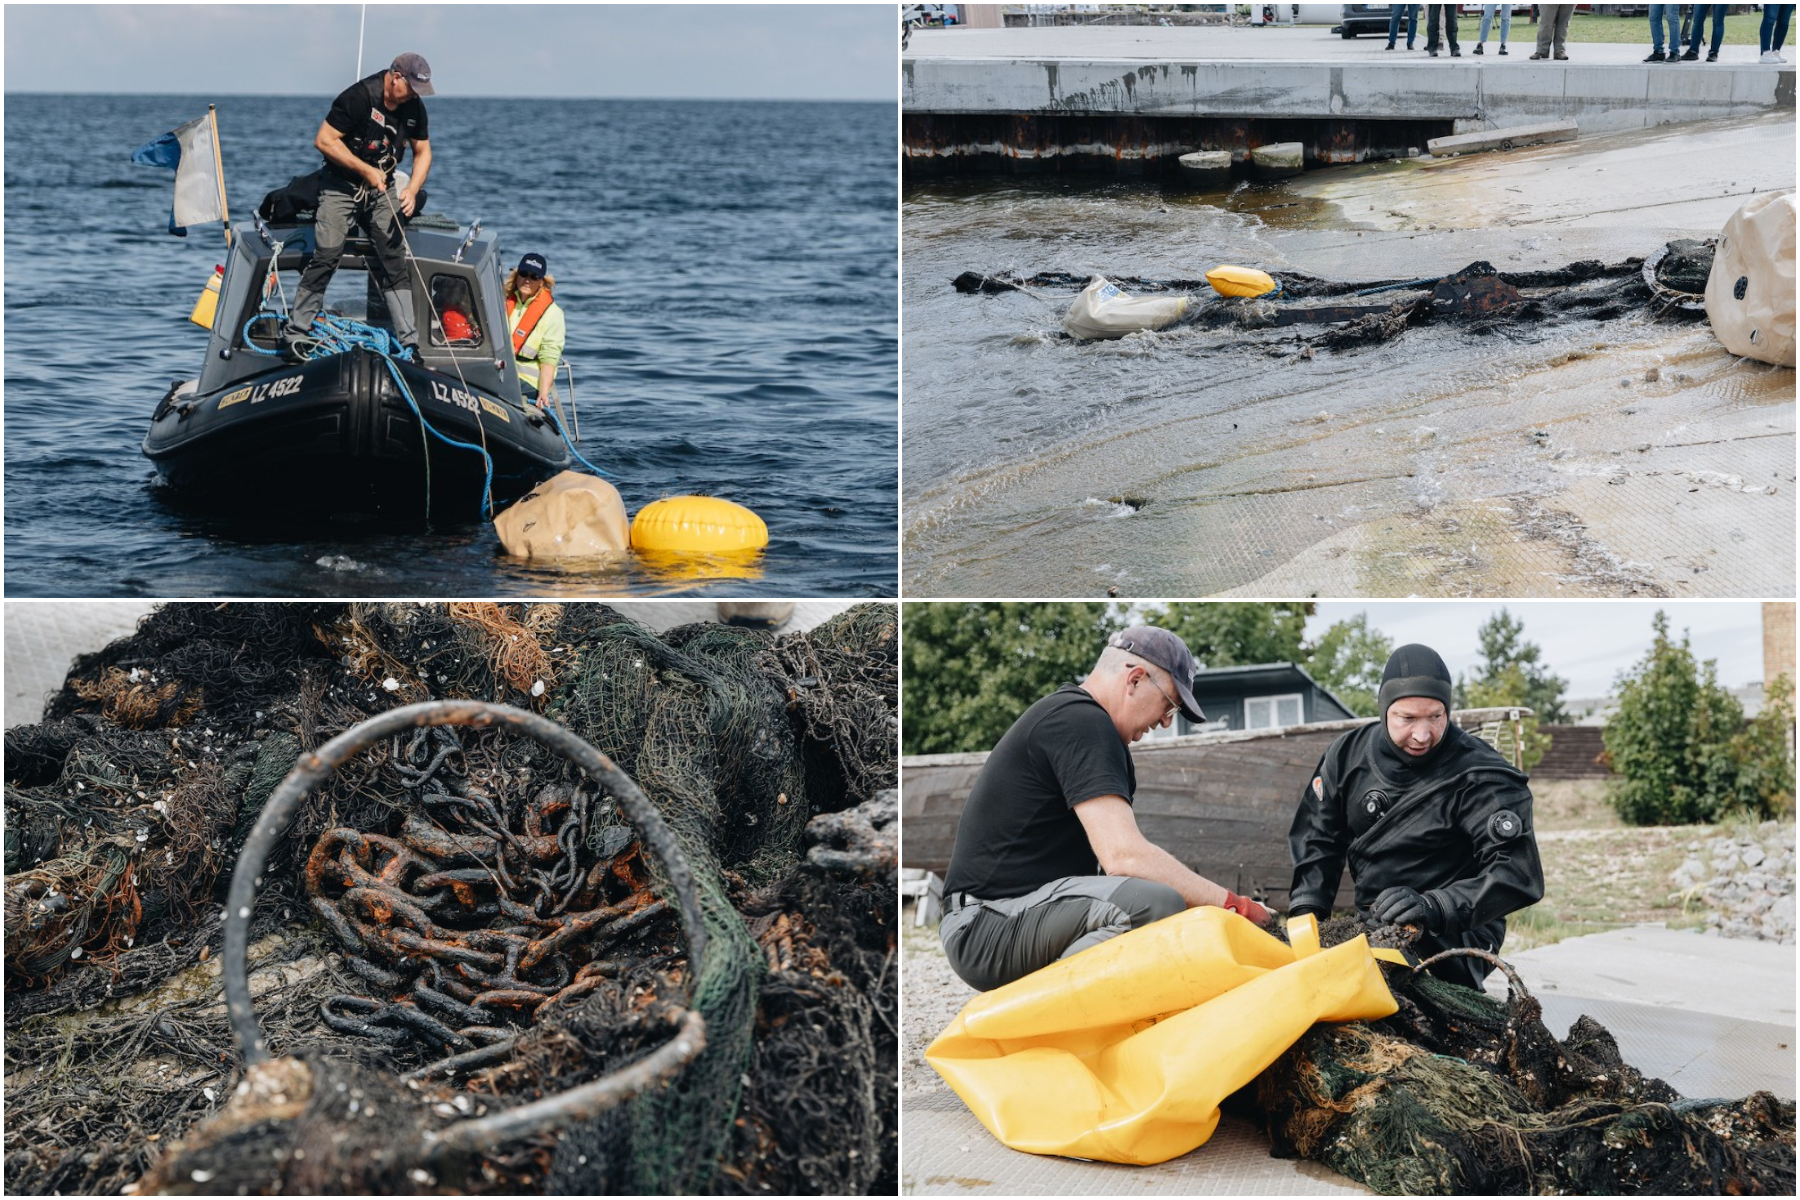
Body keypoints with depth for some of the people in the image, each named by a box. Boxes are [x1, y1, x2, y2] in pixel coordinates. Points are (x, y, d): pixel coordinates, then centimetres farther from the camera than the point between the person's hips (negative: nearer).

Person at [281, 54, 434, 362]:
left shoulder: (414, 107, -1)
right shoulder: (359, 96, -20)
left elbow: (423, 152, 10)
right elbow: (324, 140, -19)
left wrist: (412, 190, -7)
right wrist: (366, 170, -20)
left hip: (382, 190, 5)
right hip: (341, 187, -5)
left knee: (394, 262, 0)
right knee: (325, 257, -13)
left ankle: (410, 343, 1)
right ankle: (293, 334, -5)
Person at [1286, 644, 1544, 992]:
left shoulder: (1482, 777, -12)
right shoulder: (1349, 754, 4)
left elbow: (1518, 873, -21)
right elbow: (1316, 837, 13)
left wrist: (1433, 907, -35)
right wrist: (1305, 909, -4)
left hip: (1452, 942, -5)